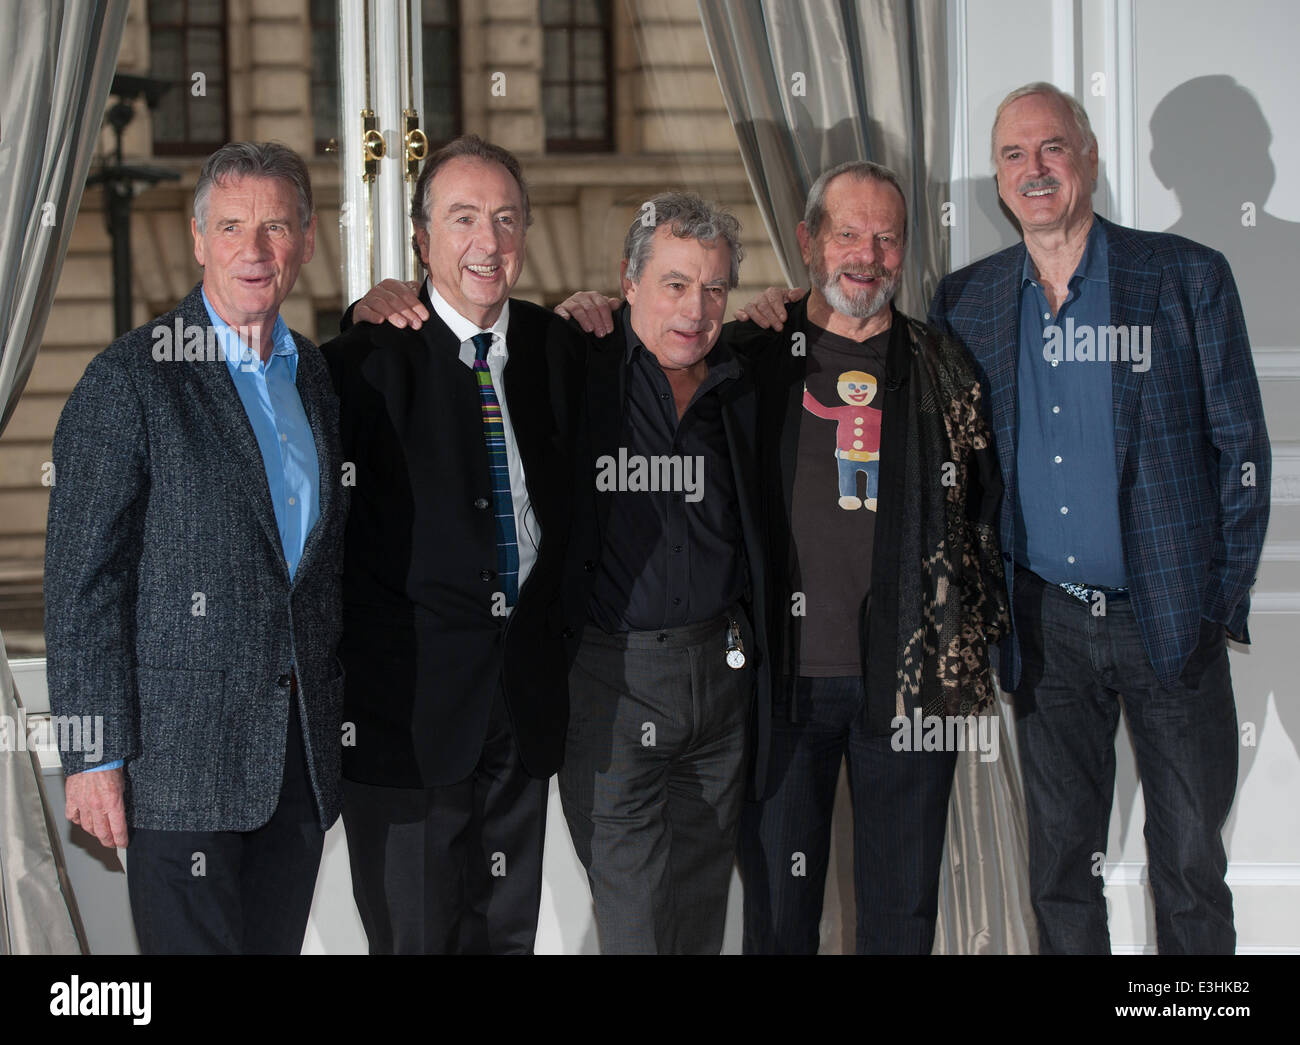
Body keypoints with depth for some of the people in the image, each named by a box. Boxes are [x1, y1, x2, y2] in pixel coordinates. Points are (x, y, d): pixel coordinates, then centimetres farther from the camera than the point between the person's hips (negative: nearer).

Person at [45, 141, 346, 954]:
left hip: (302, 753, 6)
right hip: (182, 753, -6)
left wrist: (340, 722, 12)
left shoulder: (319, 377, 12)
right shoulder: (131, 381, -7)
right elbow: (82, 578, -9)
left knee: (277, 943, 10)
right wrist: (97, 754, -13)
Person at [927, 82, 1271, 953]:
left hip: (1170, 619, -2)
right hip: (1046, 624, 2)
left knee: (1191, 865, 3)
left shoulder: (1187, 278, -2)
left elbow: (1242, 447, -1)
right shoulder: (965, 303, 6)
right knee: (1060, 863, 9)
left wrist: (1225, 598, -5)